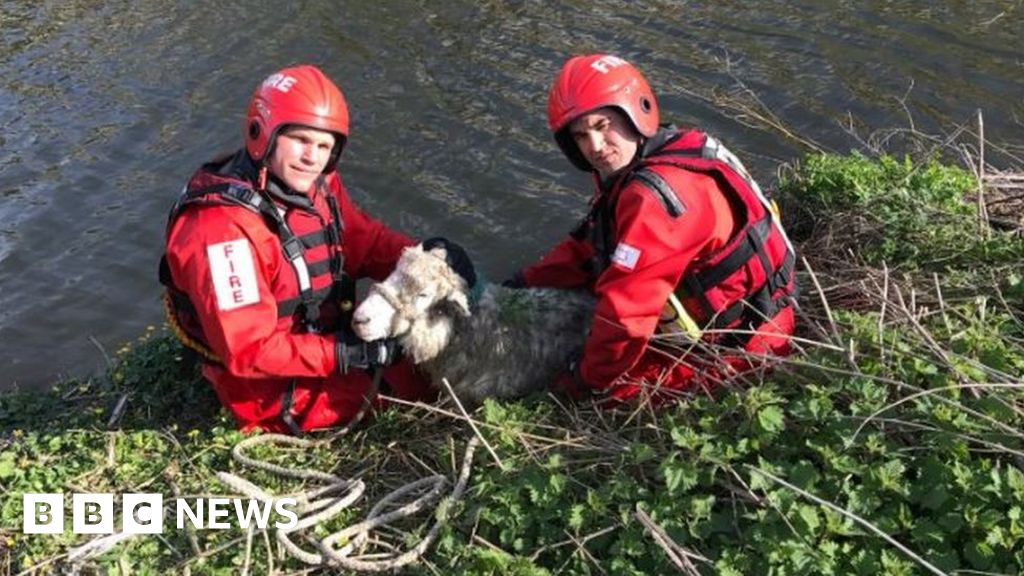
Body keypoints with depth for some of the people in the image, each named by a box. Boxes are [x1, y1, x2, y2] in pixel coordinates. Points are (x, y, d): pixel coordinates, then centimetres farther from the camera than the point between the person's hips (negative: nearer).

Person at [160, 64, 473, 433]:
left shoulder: (315, 185, -6)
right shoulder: (223, 226, -30)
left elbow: (363, 239, 8)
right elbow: (248, 350, -29)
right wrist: (346, 354, -31)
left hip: (327, 340, 8)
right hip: (276, 392, -8)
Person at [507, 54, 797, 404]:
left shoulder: (654, 196, -30)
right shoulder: (631, 169, 2)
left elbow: (627, 313, -29)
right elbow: (587, 249, 14)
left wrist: (588, 381, -16)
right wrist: (525, 283, 6)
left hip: (738, 345, -10)